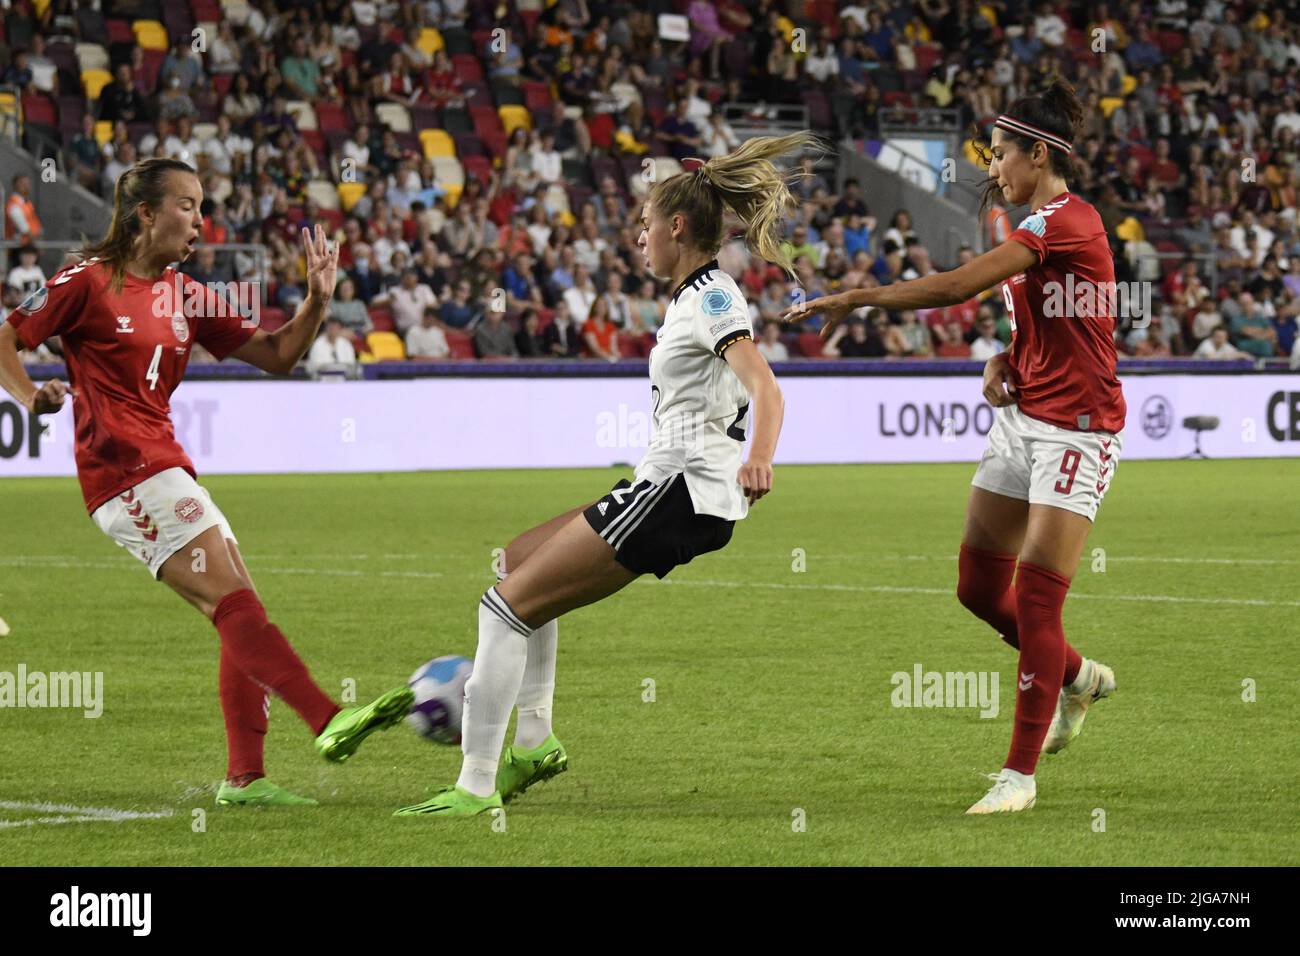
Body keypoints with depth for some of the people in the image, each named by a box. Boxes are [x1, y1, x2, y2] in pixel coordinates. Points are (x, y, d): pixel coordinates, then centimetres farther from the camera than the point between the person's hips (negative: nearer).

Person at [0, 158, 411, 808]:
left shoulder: (184, 297, 16)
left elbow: (275, 355, 16)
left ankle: (244, 778, 7)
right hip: (125, 470, -9)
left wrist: (316, 300, 1)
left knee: (241, 619, 5)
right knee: (234, 602, -19)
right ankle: (330, 722, -27)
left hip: (166, 470, 9)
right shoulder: (89, 283, -4)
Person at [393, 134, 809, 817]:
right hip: (668, 484, 11)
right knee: (521, 559, 24)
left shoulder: (711, 297, -12)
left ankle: (476, 788, -13)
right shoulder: (696, 295, 18)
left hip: (682, 490, -11)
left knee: (507, 602, -11)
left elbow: (765, 387, -27)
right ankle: (534, 740, 21)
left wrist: (758, 458, -45)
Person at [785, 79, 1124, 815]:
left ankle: (1021, 773, -2)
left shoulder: (1068, 222, -18)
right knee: (979, 587, 10)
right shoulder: (1037, 227, 12)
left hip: (1076, 430, -9)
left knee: (1035, 599, -9)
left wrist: (855, 299, -21)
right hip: (1022, 418, 9)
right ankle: (1078, 678, 34)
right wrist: (1005, 361, 5)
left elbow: (957, 287, -26)